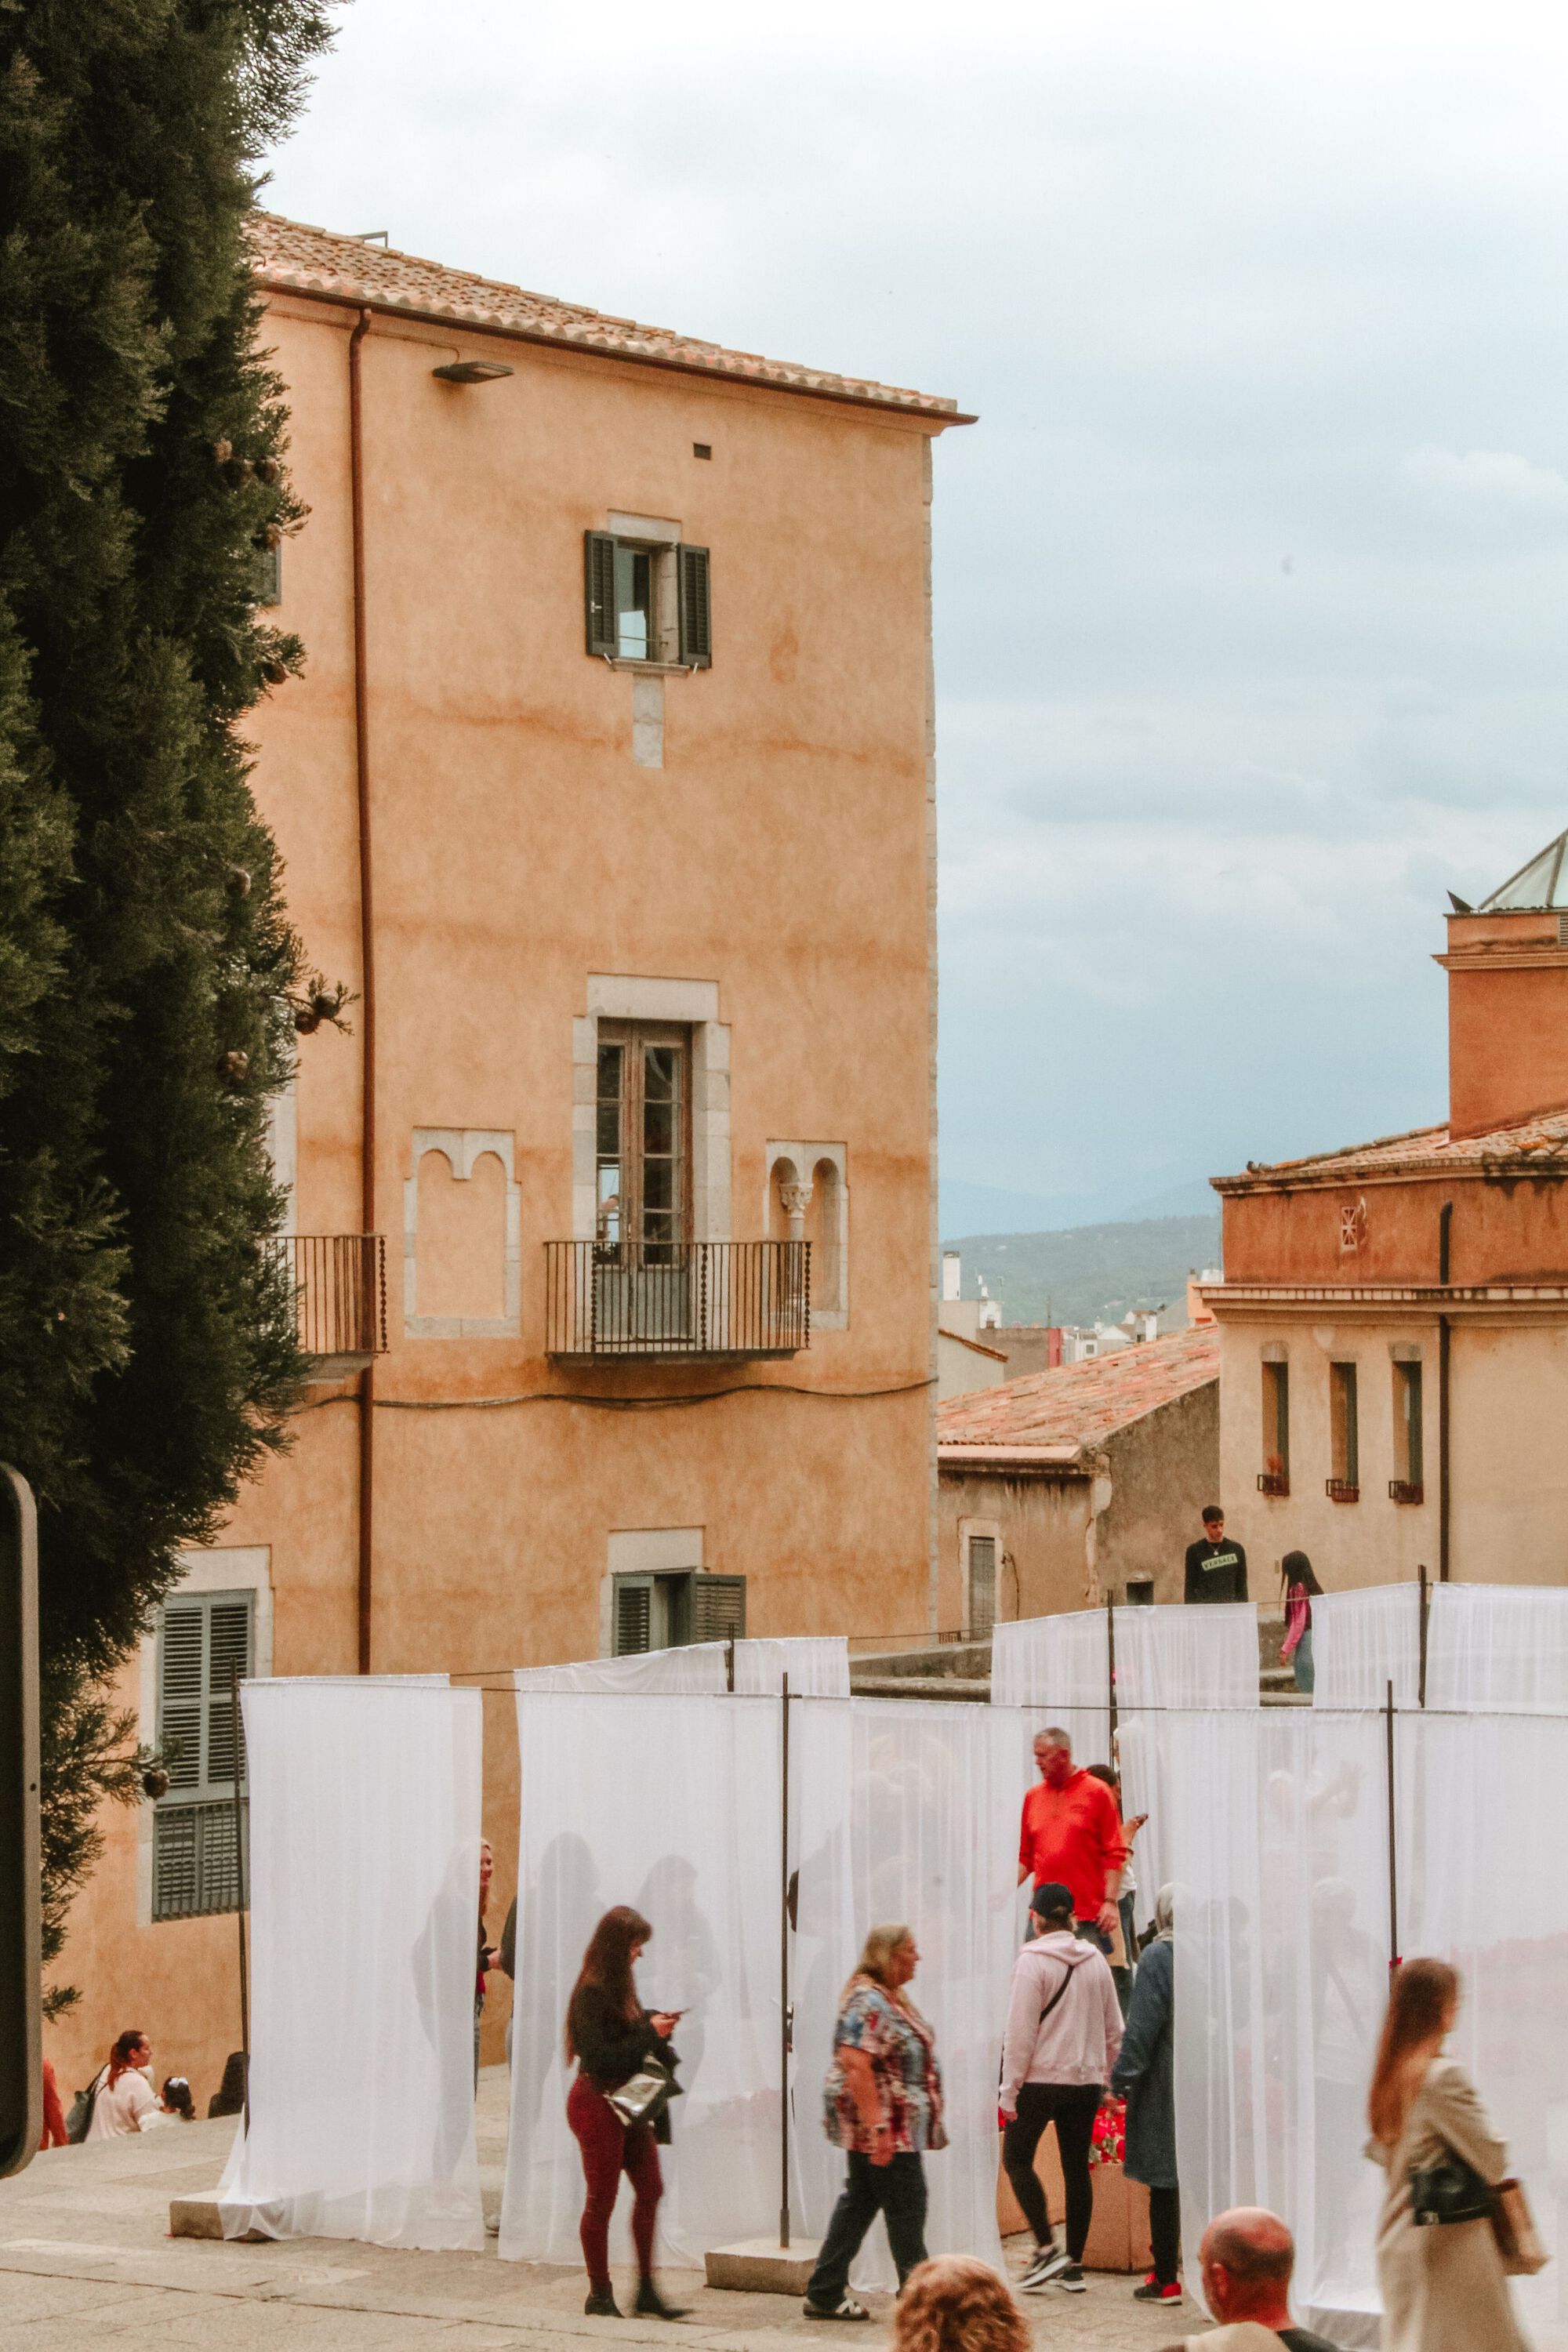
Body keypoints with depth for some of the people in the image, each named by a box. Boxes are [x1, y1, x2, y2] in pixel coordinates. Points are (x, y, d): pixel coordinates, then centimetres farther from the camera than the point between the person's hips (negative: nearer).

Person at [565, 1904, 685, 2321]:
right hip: (598, 2102, -8)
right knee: (602, 2199, 1)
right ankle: (600, 2295, 12)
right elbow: (602, 2056, -21)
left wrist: (655, 2025, -1)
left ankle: (646, 2289, 10)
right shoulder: (592, 1992, -17)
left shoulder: (619, 1987, 10)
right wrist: (651, 2033, -19)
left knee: (650, 2188, 4)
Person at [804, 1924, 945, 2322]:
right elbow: (855, 2065, -24)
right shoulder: (867, 2001, -17)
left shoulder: (892, 1998, 15)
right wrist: (876, 2126, -28)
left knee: (859, 2204, 11)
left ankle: (825, 2294, 15)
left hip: (898, 2126, 10)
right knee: (906, 2206, -4)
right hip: (883, 2129, -10)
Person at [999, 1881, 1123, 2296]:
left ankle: (1047, 2249, -7)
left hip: (1042, 2078, -5)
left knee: (1017, 2157, 6)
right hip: (1086, 2079, 5)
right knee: (1077, 2168, 9)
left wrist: (1010, 2088, -9)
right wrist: (1105, 2075, 20)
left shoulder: (1032, 1961, -11)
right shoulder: (1095, 1960, 7)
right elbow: (1114, 2028, 11)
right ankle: (1073, 2266, 11)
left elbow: (1021, 2031, -13)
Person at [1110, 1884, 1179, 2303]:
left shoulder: (1157, 1957, -11)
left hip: (1164, 2083, -5)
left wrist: (1124, 2078, -7)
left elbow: (1142, 2026, -13)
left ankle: (1166, 2278, 1)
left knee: (1163, 2180, 0)